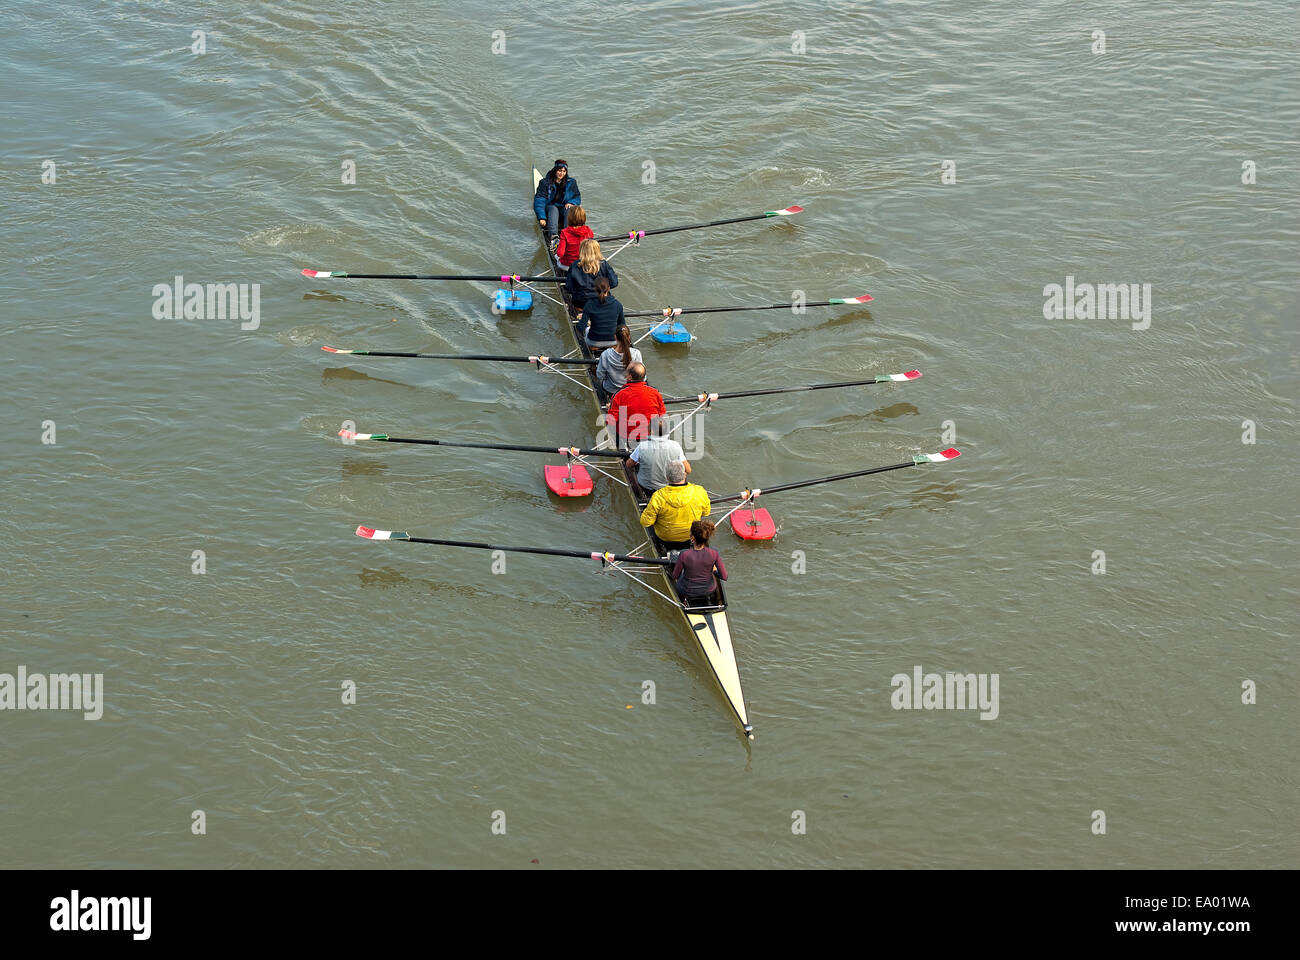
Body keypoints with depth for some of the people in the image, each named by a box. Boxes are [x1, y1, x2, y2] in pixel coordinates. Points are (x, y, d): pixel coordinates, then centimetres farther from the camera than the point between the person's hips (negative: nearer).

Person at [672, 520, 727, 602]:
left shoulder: (684, 555, -30)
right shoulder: (713, 554, -26)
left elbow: (675, 576, -13)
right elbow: (724, 576, -15)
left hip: (687, 591, -1)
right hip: (709, 590, 1)